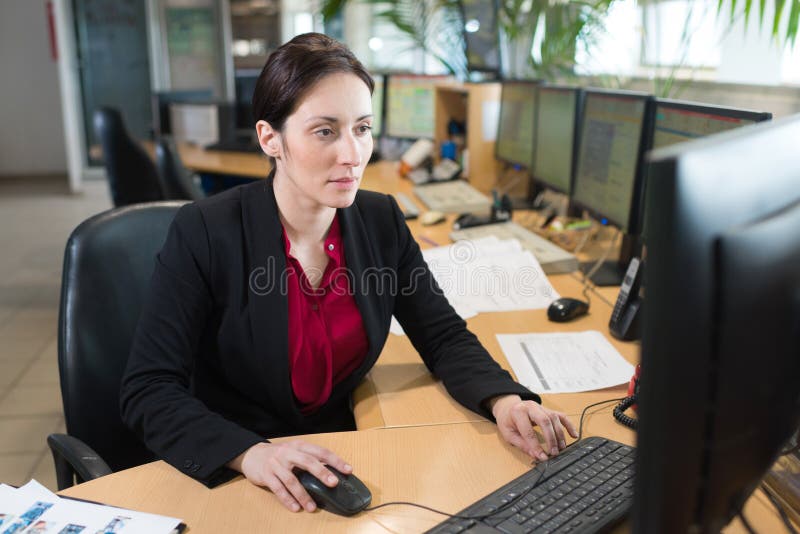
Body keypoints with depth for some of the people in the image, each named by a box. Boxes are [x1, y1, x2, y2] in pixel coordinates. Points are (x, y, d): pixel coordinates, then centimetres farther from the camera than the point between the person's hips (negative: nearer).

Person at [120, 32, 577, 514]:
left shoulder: (382, 221, -3)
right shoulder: (205, 234, -16)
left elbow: (443, 335, 1)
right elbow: (149, 390, -17)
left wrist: (503, 400, -18)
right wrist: (250, 454, -33)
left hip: (343, 460, 3)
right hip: (231, 472, -2)